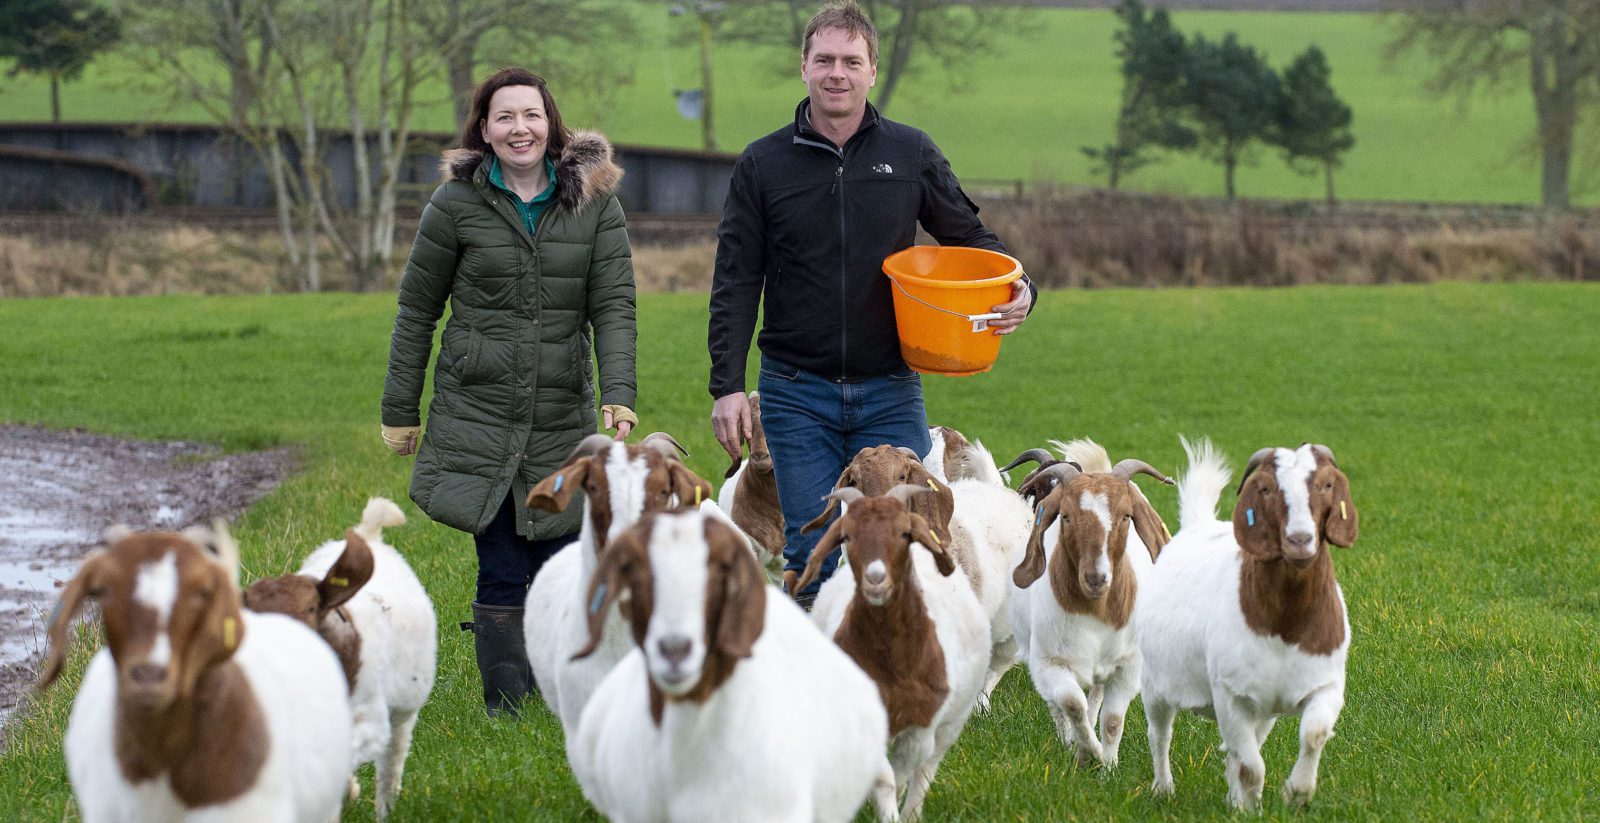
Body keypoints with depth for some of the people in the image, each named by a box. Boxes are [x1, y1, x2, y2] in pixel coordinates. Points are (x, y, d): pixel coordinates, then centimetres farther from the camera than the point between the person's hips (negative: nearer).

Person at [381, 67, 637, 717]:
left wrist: (618, 394, -17)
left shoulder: (594, 200, 4)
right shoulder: (458, 203, 0)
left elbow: (613, 305, -2)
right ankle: (507, 711, 3)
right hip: (478, 413, -2)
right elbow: (416, 310, 6)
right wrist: (399, 412, 6)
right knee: (502, 574, -6)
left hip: (562, 420, 2)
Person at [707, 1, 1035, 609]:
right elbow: (736, 284, 3)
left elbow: (970, 238, 12)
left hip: (890, 392, 1)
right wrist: (727, 386, -5)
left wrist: (1017, 290, -9)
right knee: (811, 557, 0)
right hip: (796, 393, 0)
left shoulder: (912, 155, 5)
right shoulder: (762, 165, 3)